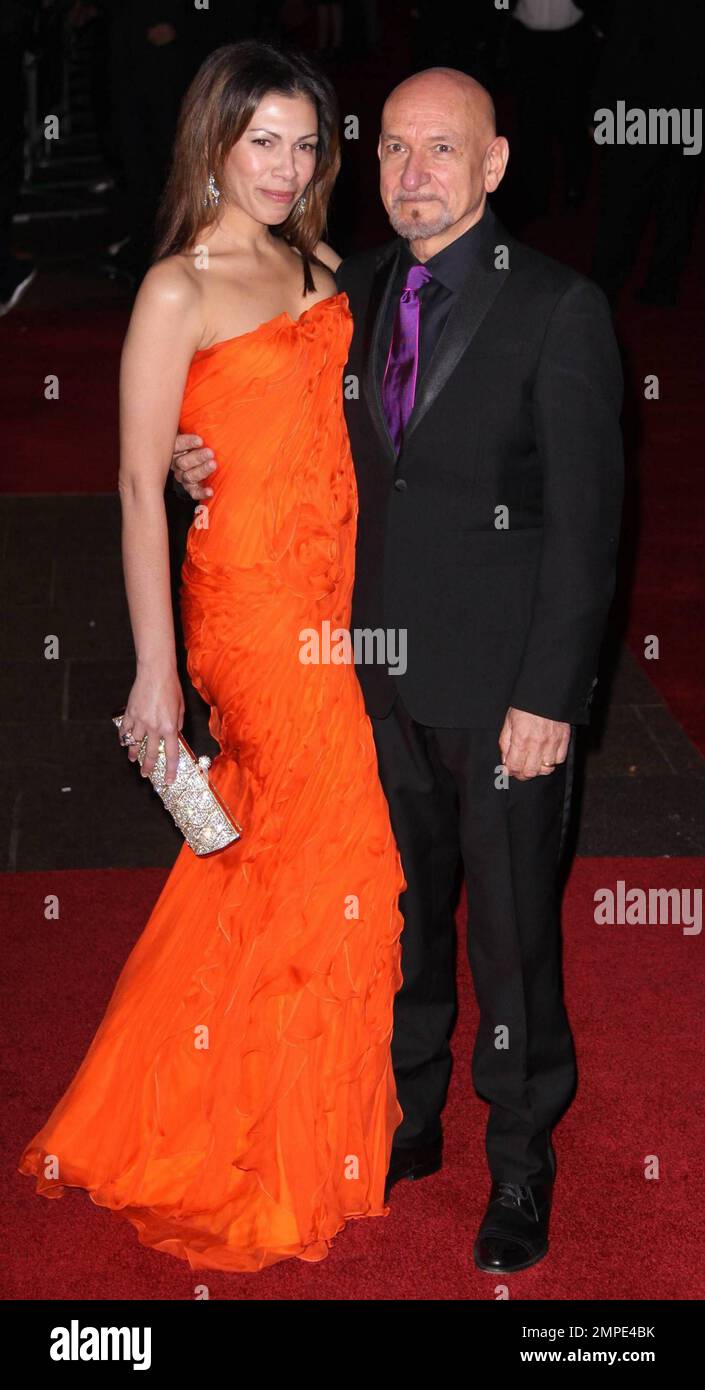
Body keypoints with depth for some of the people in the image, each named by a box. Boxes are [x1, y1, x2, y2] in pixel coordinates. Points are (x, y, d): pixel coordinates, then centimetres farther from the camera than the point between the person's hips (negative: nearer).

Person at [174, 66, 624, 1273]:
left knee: (512, 934, 7)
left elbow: (586, 523, -12)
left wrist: (547, 696, -15)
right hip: (384, 676, 5)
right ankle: (408, 1120, 38)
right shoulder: (360, 290, 6)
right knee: (397, 915, 18)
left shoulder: (558, 309, -11)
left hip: (503, 687, -5)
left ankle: (521, 1166, 26)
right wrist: (221, 461, -2)